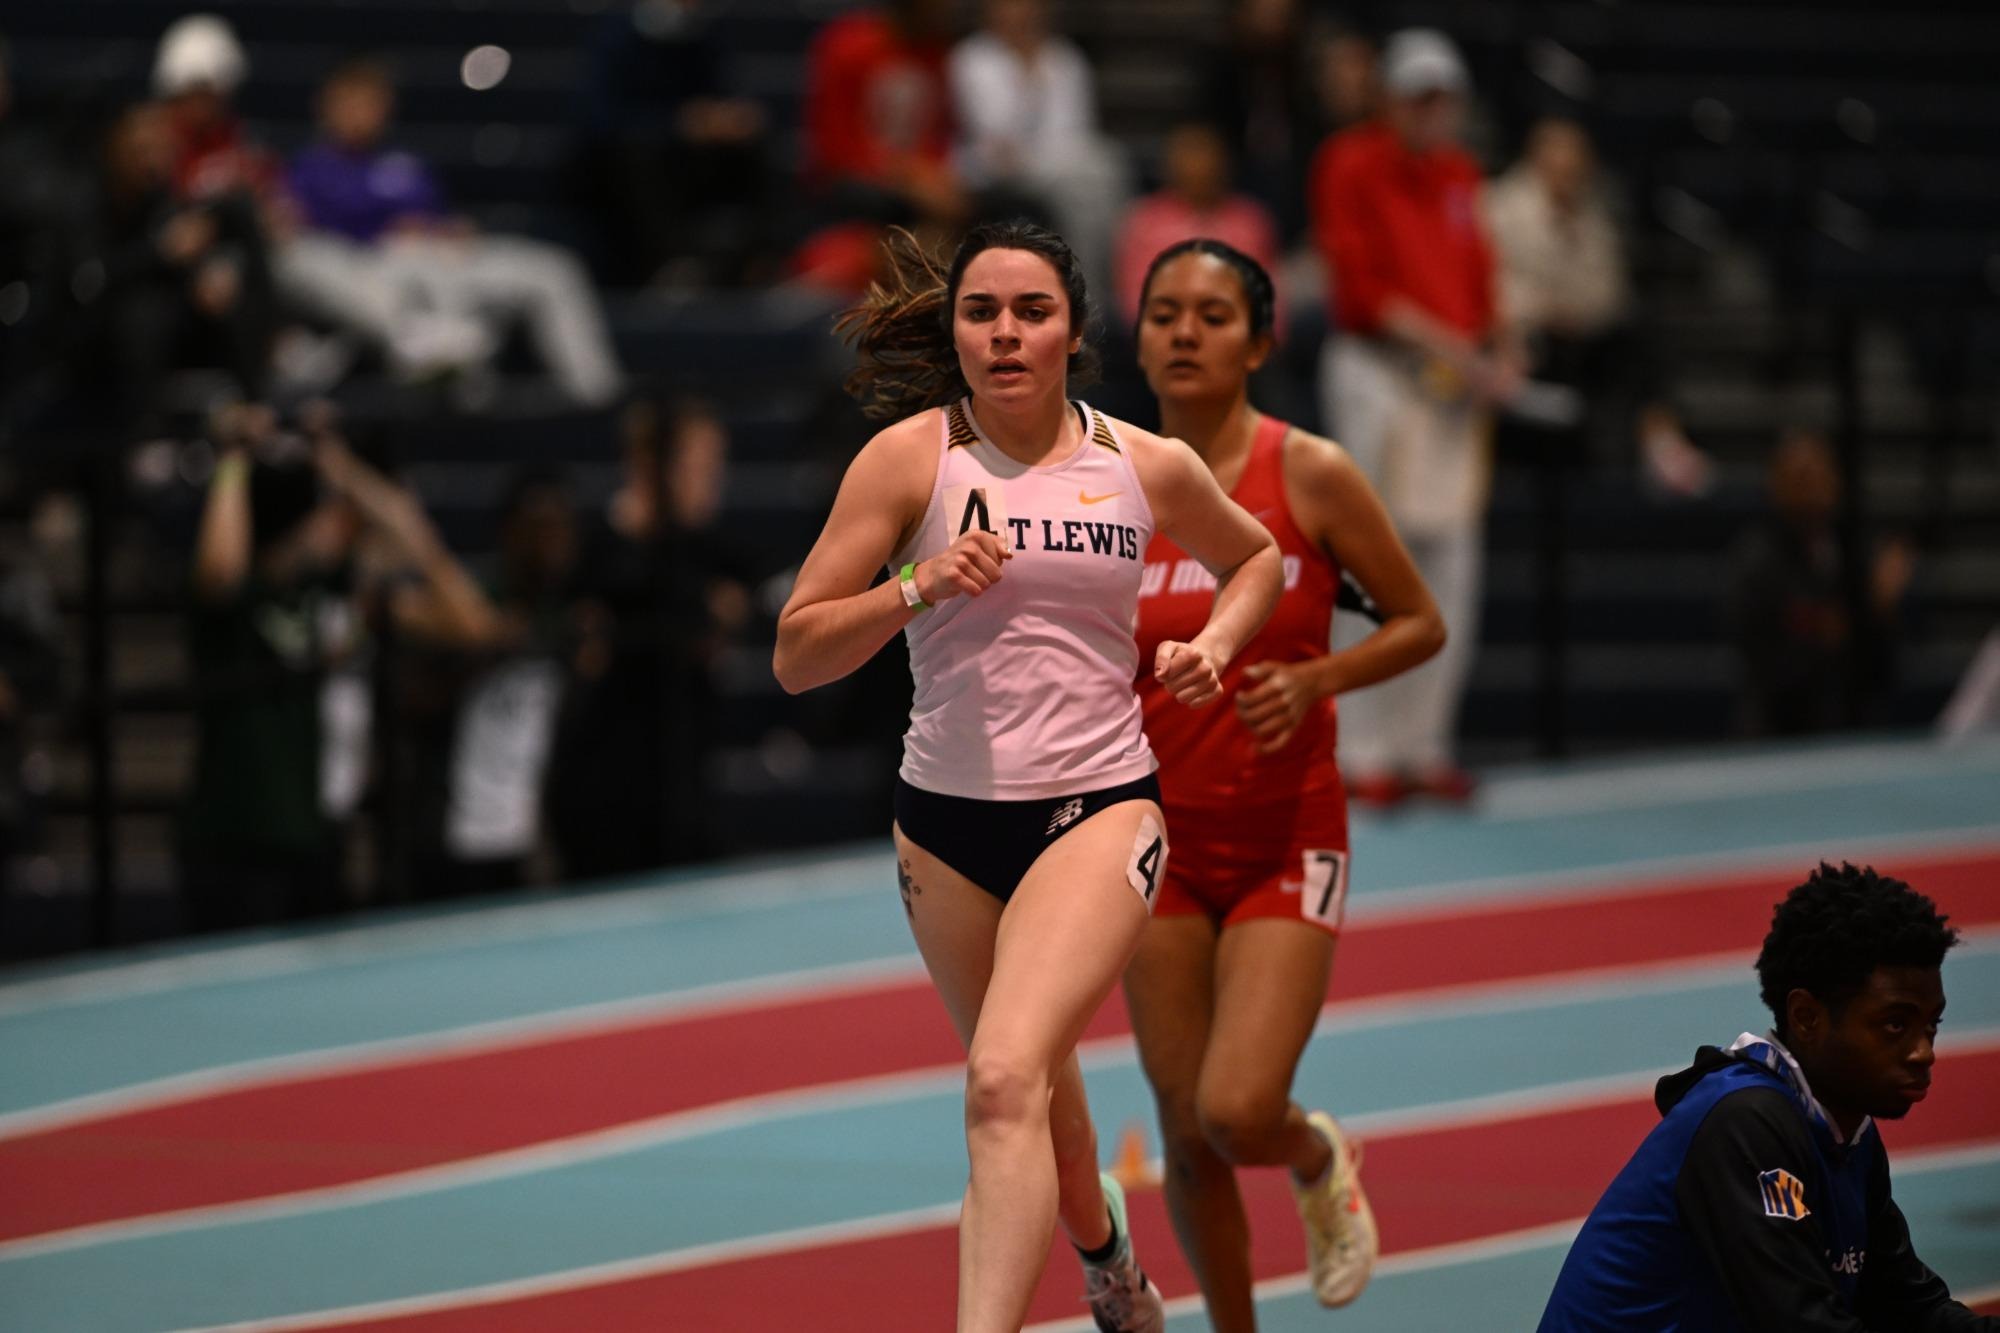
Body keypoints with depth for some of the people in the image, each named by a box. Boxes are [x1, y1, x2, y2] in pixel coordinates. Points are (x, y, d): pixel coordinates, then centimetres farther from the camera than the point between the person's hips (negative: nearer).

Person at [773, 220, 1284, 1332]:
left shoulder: (1149, 468, 0)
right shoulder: (910, 458, -5)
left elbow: (1257, 557, 22)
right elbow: (797, 655, -7)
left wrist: (1213, 644, 3)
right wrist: (918, 588, -22)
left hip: (1099, 808, -2)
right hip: (947, 821, 2)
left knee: (1006, 1080, -25)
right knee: (1038, 1084, 21)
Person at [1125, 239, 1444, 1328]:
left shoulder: (1311, 475, -9)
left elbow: (1421, 624, -1)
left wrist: (1316, 678, -17)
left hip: (1286, 842, -3)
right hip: (1162, 840, 3)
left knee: (1238, 1109, -17)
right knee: (1187, 1135, 4)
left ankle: (1319, 1159, 20)